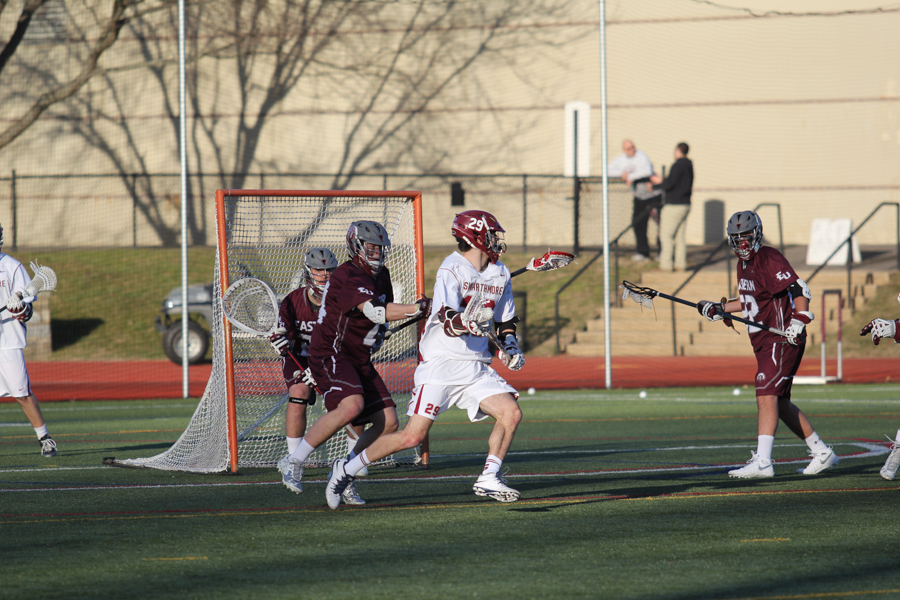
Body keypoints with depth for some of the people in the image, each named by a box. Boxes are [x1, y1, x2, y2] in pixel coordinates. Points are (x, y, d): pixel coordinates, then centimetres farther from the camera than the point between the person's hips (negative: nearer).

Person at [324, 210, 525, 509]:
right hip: (440, 363, -7)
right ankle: (346, 470, 4)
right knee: (412, 436, -12)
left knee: (511, 413, -14)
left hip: (475, 367, 7)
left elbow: (505, 320, 24)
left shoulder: (500, 274, 11)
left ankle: (488, 479, 2)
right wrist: (466, 323, -46)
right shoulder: (452, 269, -13)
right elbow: (447, 321, -25)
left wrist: (510, 347, 7)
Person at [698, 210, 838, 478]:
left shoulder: (769, 259, -13)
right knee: (780, 403, 12)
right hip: (763, 342, 10)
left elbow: (799, 289, -21)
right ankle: (822, 453, 21)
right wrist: (720, 309, 20)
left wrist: (799, 321, -31)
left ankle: (762, 461, -24)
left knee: (767, 395, -18)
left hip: (782, 338, -10)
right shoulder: (744, 264, 16)